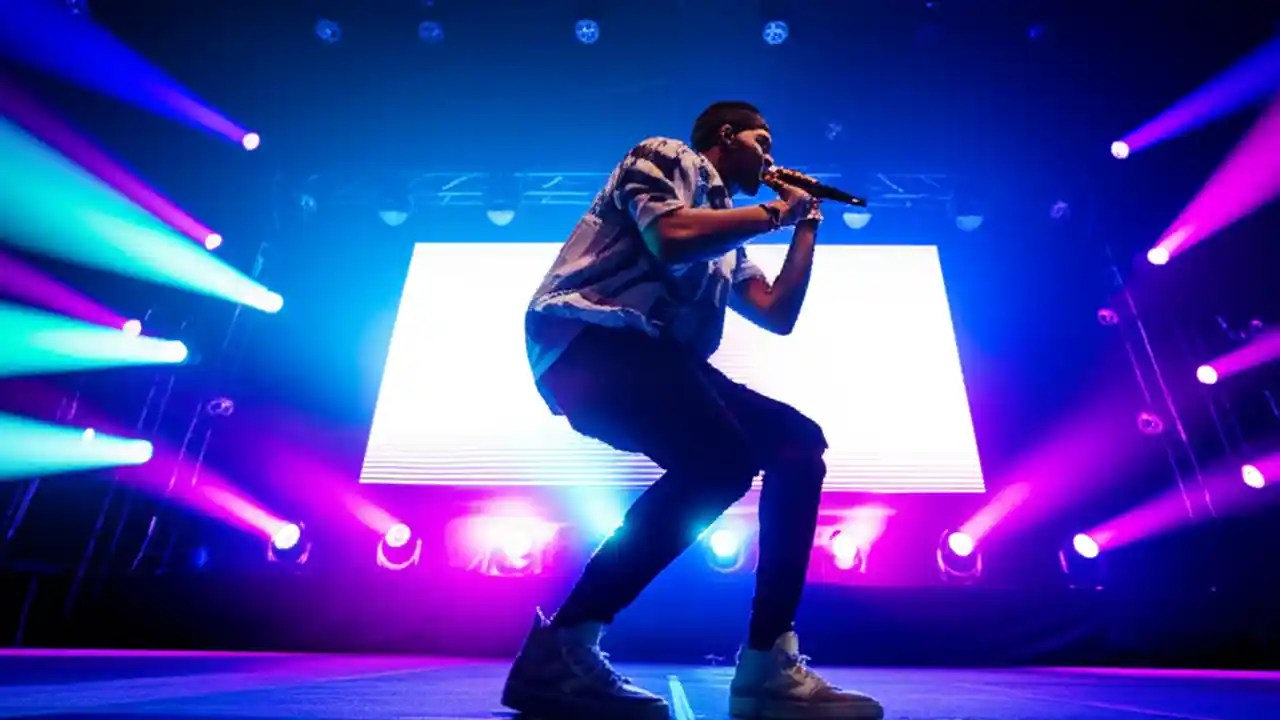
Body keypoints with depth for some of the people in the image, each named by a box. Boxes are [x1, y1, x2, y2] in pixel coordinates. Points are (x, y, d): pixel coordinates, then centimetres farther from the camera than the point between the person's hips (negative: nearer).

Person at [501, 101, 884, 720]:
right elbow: (673, 241, -12)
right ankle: (559, 647, -20)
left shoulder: (728, 241, 31)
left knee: (799, 443, -3)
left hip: (659, 358, 9)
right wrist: (775, 211, 1)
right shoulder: (665, 157, 9)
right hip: (587, 339, -8)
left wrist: (806, 224, 29)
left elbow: (779, 316, 23)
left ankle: (767, 663, -6)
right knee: (721, 456, -30)